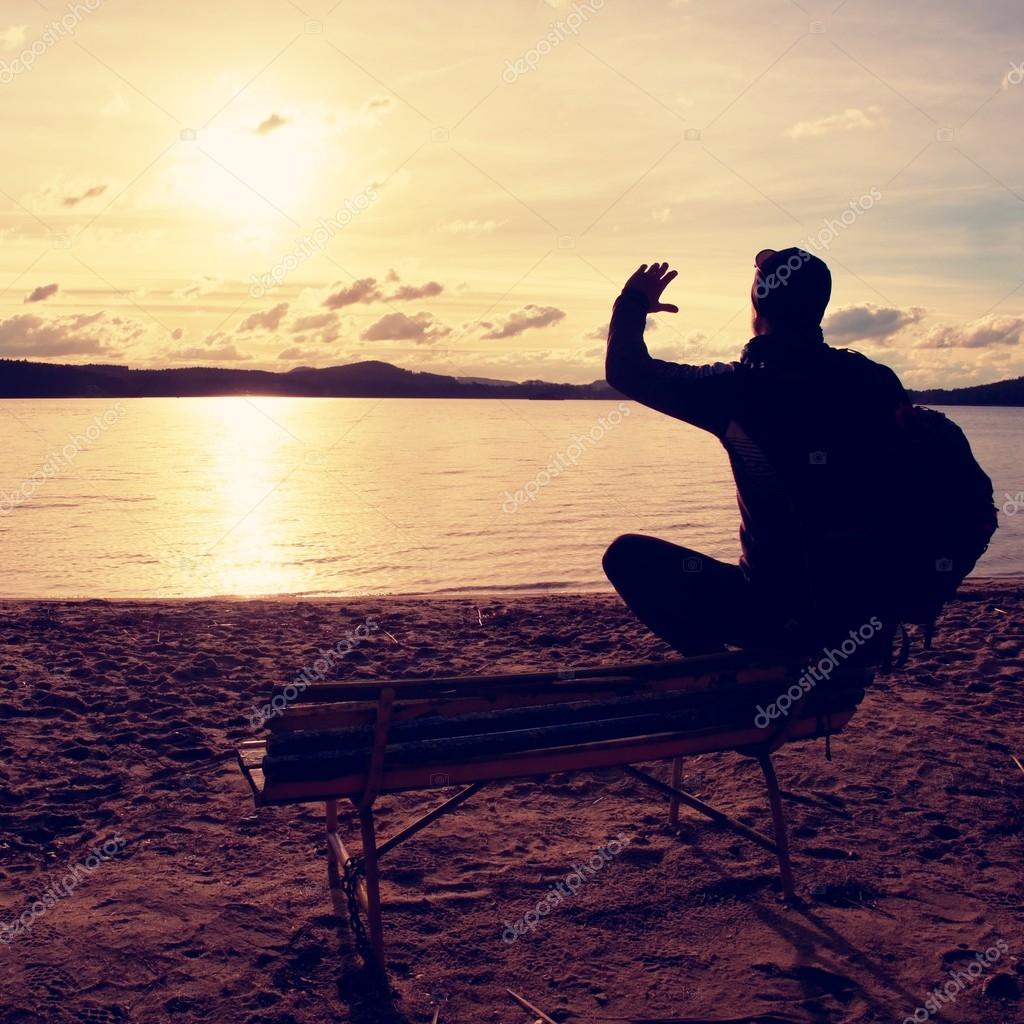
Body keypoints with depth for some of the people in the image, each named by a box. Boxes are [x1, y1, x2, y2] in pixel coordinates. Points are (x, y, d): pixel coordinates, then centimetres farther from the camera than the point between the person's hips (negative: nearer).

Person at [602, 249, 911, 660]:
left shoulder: (738, 388, -12)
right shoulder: (878, 382, 1)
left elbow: (625, 370, -3)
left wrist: (633, 303, 16)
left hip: (783, 617, -5)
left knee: (627, 555, 6)